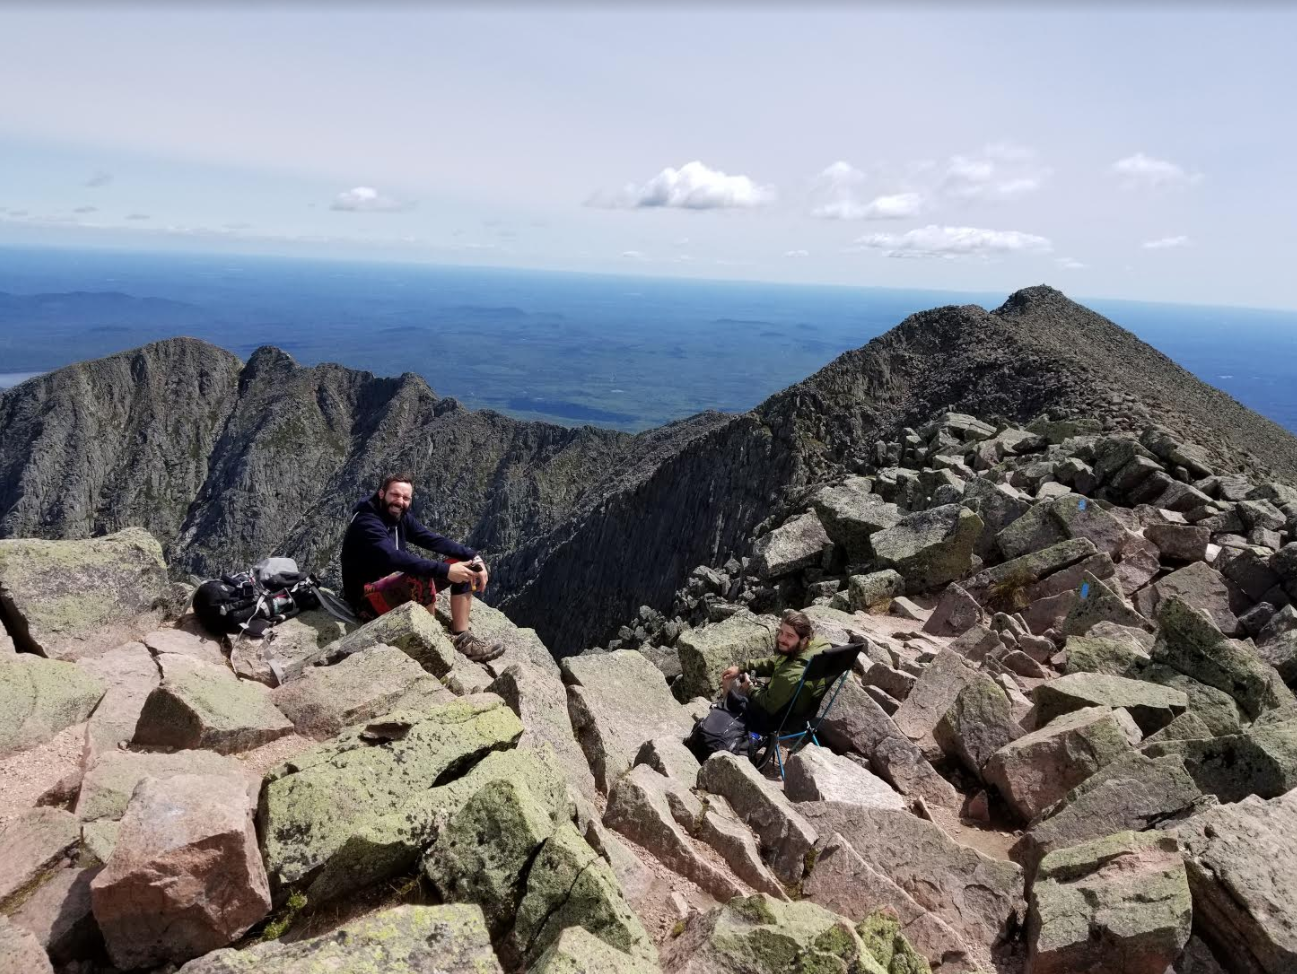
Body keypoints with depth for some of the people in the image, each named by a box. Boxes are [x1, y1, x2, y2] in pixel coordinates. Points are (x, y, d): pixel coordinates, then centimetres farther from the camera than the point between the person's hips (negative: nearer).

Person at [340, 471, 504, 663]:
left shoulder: (401, 517, 4)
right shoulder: (366, 523, -22)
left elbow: (433, 540, -2)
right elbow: (394, 557, -38)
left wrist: (474, 558, -16)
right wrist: (445, 570, -43)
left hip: (396, 584, 9)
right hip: (368, 597, -9)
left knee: (464, 565, -1)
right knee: (422, 578, -38)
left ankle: (461, 638, -9)